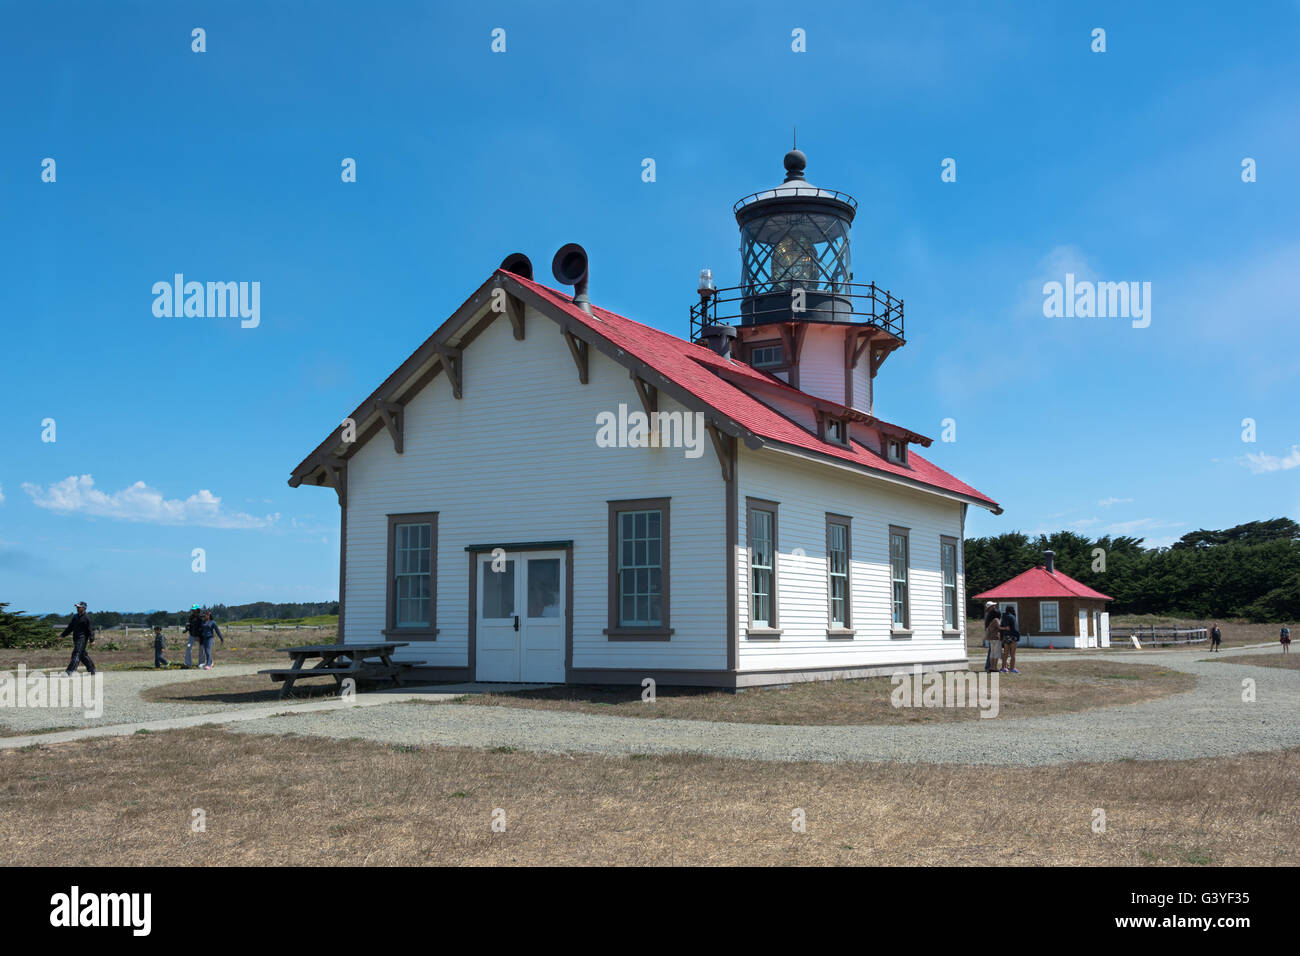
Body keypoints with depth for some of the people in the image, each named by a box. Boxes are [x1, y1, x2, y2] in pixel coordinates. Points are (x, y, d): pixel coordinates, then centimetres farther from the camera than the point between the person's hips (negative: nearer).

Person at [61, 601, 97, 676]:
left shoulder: (86, 617, -8)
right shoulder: (75, 617, 15)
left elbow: (91, 629, -11)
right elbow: (70, 627, 21)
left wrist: (92, 640, -17)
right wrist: (62, 635, 14)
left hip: (82, 638, -8)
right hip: (76, 638, 8)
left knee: (76, 653, -15)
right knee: (82, 655, 11)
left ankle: (71, 670, -21)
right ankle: (91, 669, 20)